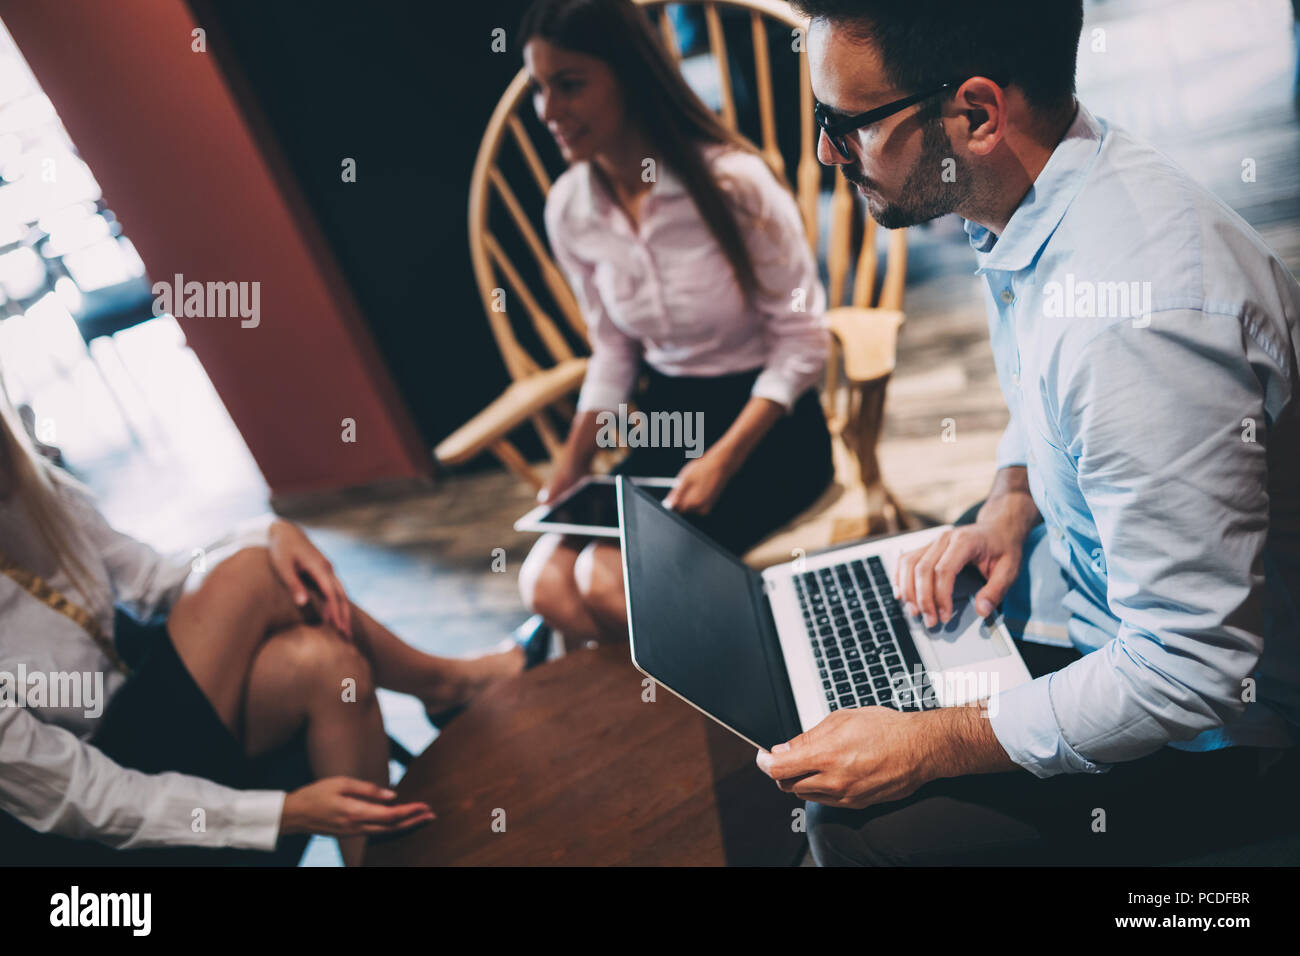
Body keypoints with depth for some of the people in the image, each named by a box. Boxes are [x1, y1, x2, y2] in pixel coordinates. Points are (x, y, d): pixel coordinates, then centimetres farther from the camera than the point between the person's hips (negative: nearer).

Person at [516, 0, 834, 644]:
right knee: (547, 583, -13)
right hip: (668, 422, 6)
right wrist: (573, 461, -1)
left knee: (610, 581, -23)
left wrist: (723, 459, -22)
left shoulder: (731, 181, -18)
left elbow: (801, 337, -13)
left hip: (767, 422, -5)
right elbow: (614, 349, 9)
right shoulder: (568, 209, -1)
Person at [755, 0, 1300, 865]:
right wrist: (1009, 508, -4)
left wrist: (928, 747, -27)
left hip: (1216, 724, -8)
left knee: (860, 823, -16)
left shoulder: (1139, 316, -37)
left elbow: (1192, 671, -32)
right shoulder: (1021, 206, -6)